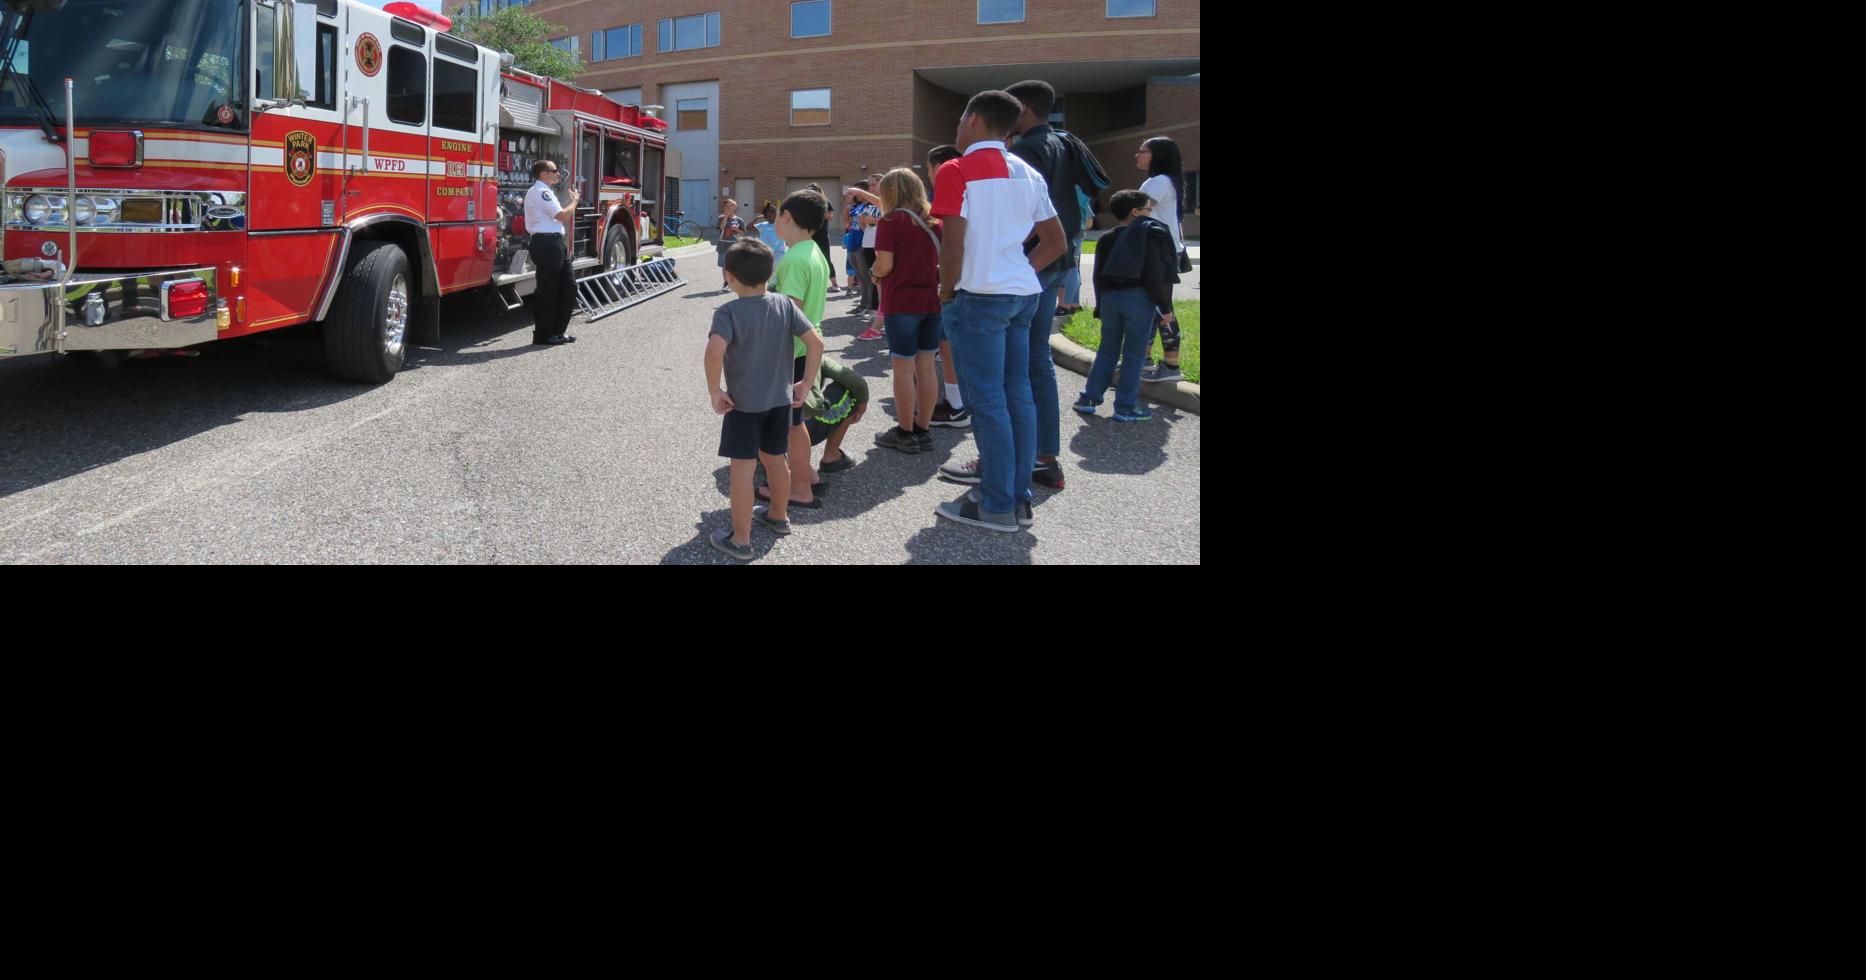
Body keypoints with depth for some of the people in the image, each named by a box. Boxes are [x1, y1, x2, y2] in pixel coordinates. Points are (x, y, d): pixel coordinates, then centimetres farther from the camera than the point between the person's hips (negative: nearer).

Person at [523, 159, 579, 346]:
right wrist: (575, 200, -4)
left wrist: (570, 201, 15)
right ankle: (543, 335, 2)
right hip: (547, 244, -11)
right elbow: (562, 215, -16)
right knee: (547, 290, -5)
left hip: (554, 244, 11)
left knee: (568, 287, 12)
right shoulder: (541, 192, -11)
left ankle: (558, 330, 18)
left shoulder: (544, 192, 22)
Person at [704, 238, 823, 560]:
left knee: (743, 468, 3)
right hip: (780, 400, 5)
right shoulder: (785, 305, -2)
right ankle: (779, 516, 43)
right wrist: (805, 384, 1)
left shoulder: (728, 312, -16)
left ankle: (740, 540, 11)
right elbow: (816, 343, -6)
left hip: (743, 404, -5)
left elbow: (715, 352, -31)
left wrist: (714, 392, -19)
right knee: (775, 458, 23)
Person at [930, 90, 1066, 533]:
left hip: (980, 296, -7)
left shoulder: (957, 171, -8)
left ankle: (998, 506, 1)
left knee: (987, 400, -3)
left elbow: (953, 243, -15)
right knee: (1017, 395, 10)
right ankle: (1019, 496, 17)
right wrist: (1019, 272, 16)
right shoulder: (1027, 173, 12)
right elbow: (1057, 242, 13)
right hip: (1024, 293, 7)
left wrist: (946, 291, -1)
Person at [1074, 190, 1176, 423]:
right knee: (1134, 355, 1)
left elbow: (1098, 276, 12)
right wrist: (1165, 306, -5)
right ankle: (1125, 407, 1)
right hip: (1139, 298, -5)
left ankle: (1089, 398, 13)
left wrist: (1101, 306, 18)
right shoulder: (1152, 232, -4)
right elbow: (1156, 274, -10)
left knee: (1107, 351, 16)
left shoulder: (1106, 239, 12)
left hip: (1109, 298, 5)